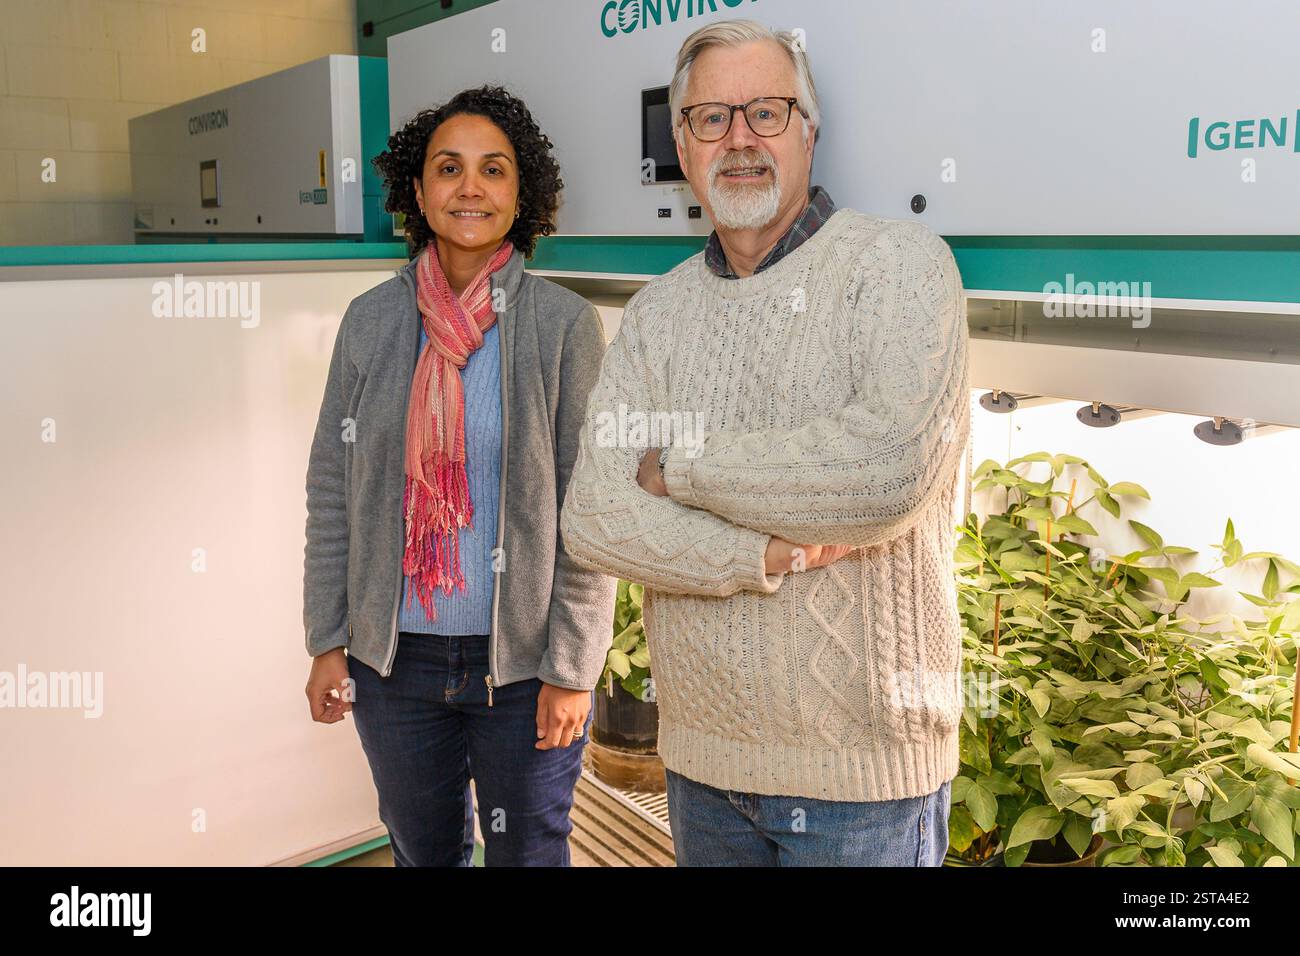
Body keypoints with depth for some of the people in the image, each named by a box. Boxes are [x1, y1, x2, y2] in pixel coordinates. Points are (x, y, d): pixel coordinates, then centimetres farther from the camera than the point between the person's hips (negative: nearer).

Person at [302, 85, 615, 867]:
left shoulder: (566, 325, -8)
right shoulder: (371, 321, 0)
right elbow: (333, 492, 5)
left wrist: (572, 669, -10)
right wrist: (327, 641, 3)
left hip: (522, 662, -2)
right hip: (393, 658, 3)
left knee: (529, 853, 14)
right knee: (422, 852, 20)